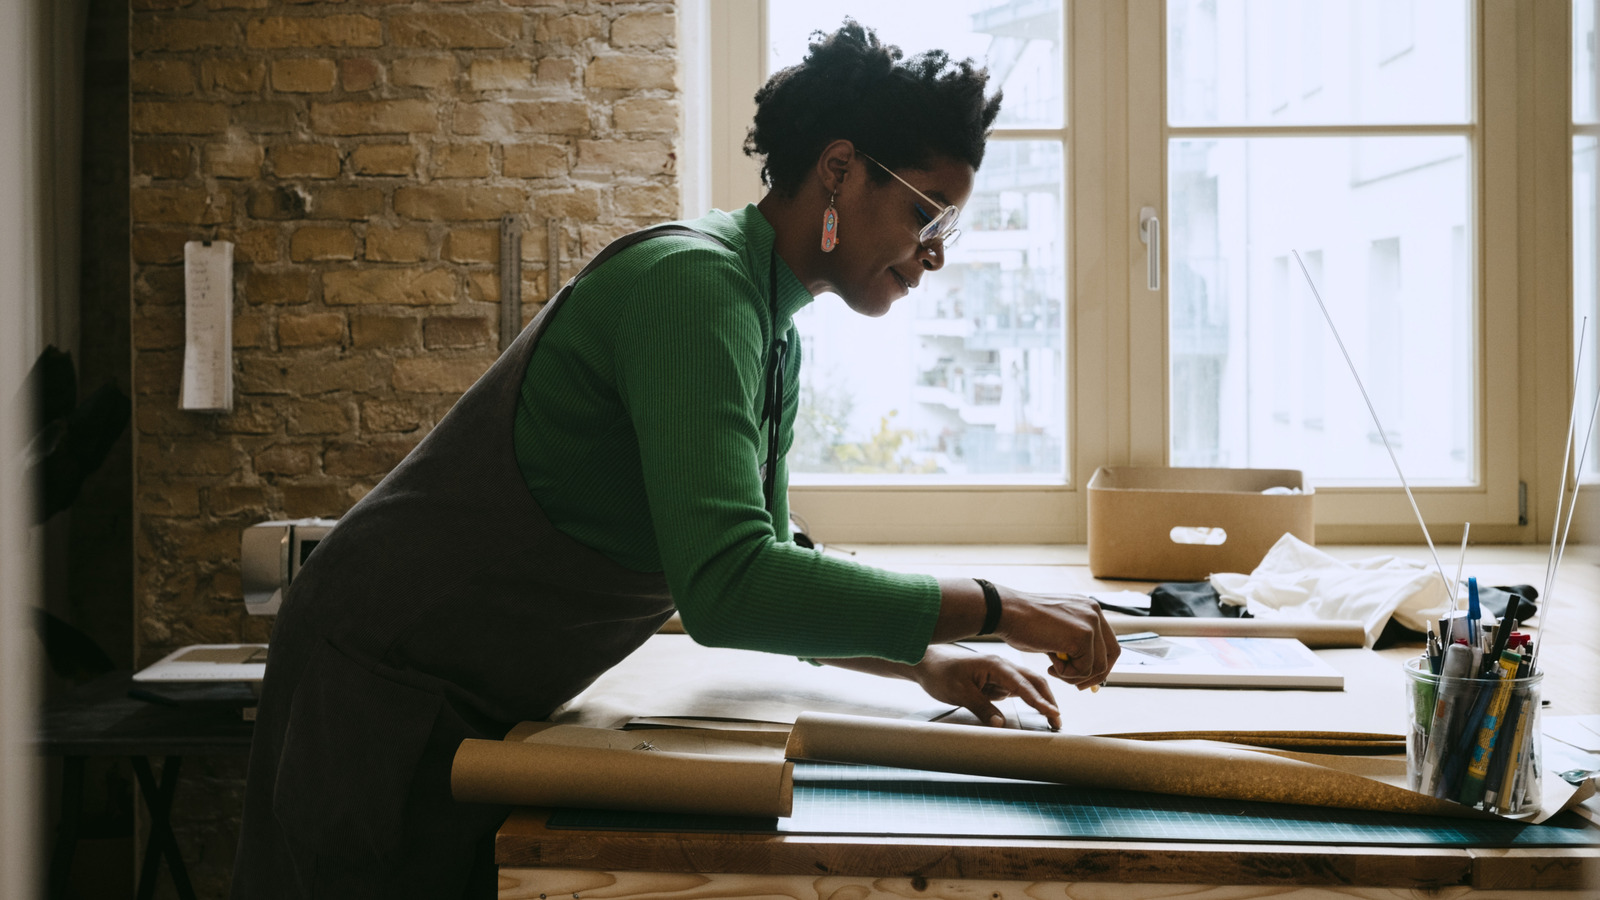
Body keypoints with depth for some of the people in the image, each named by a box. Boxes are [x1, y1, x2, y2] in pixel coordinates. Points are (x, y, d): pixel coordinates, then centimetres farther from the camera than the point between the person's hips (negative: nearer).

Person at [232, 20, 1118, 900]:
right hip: (386, 685, -9)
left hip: (491, 706, 9)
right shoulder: (694, 283, -24)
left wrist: (925, 660, 1)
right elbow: (726, 587, -35)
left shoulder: (775, 336, 6)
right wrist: (996, 608, -28)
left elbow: (766, 567, 16)